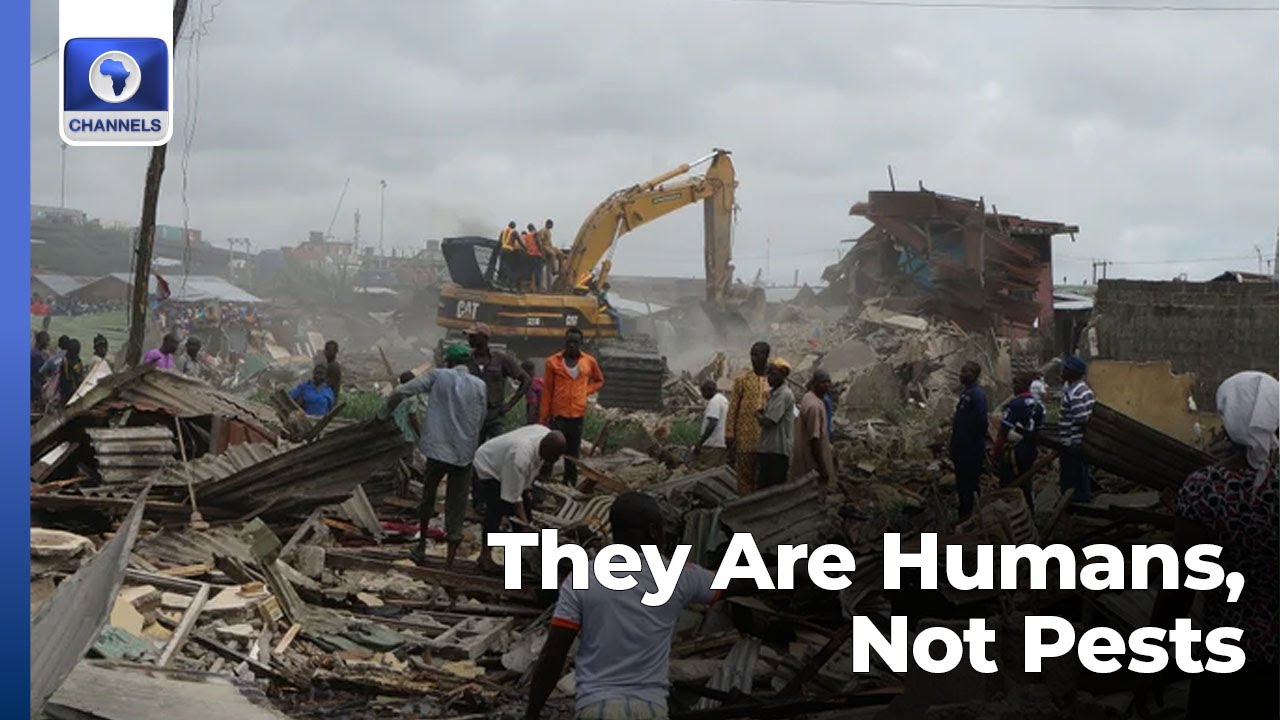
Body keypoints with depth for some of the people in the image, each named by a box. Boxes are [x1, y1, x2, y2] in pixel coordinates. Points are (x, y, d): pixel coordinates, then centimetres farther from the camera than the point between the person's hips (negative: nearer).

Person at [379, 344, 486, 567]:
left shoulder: (438, 376, 0)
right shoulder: (479, 385, 3)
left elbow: (401, 392, -4)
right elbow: (479, 420, 7)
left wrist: (383, 414, 11)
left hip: (437, 450, -1)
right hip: (465, 454, 1)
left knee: (428, 498, 20)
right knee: (456, 506, 6)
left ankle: (421, 547, 28)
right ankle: (450, 559, 5)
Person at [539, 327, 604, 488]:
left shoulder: (589, 362, 3)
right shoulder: (553, 361, -2)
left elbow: (599, 381, 20)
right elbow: (547, 391, 1)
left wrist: (586, 391, 1)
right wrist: (543, 416, -1)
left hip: (578, 415, 2)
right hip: (557, 414, -2)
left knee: (573, 452, 9)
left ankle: (570, 484, 16)